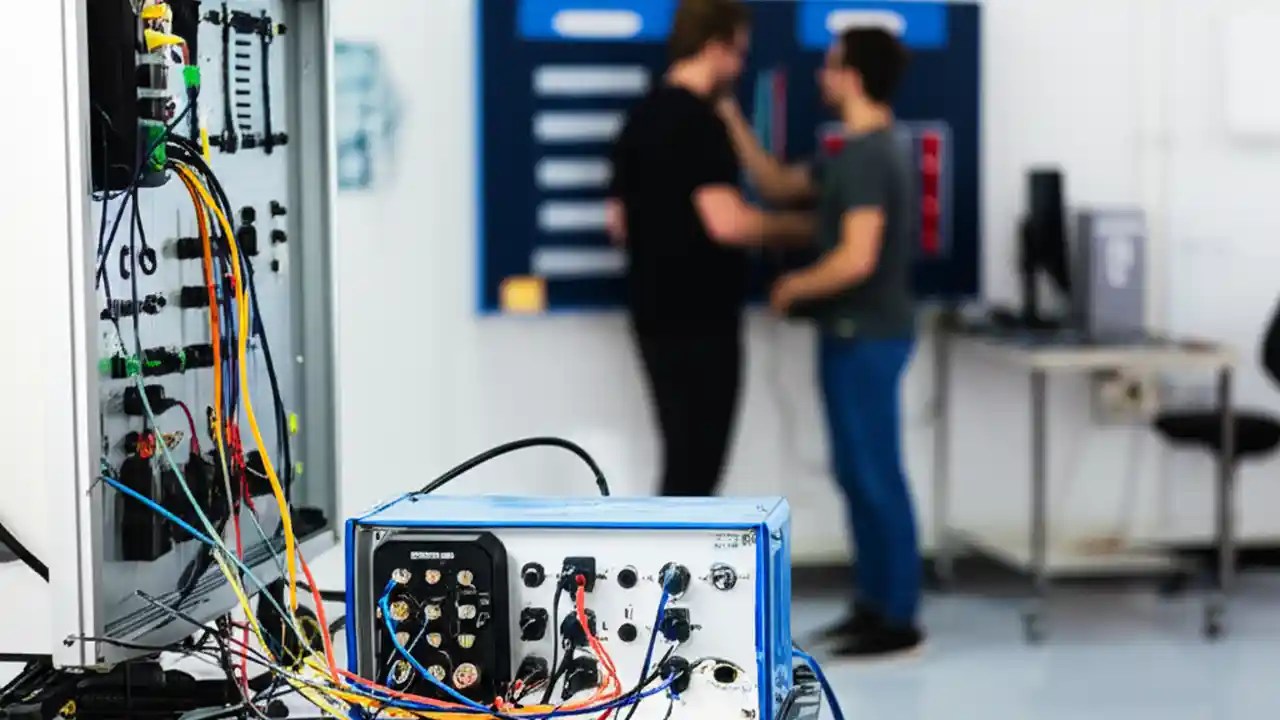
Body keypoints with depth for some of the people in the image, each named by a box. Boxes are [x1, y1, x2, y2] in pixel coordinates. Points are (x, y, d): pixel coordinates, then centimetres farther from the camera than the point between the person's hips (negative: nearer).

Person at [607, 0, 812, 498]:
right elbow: (726, 223, -24)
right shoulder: (698, 122, -16)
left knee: (684, 456, 16)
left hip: (655, 312, 9)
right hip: (698, 318, -9)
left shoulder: (641, 117, 12)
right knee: (695, 463, -2)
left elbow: (619, 222, 18)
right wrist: (795, 225, -10)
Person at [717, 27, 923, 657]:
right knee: (856, 473, 14)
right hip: (855, 333, 10)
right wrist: (733, 123, 15)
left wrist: (793, 287, -11)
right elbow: (777, 185, 23)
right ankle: (875, 603, 22)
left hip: (867, 337, -10)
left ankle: (899, 619, 2)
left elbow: (857, 259, -27)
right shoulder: (858, 152, 13)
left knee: (876, 475, -4)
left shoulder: (868, 157, -19)